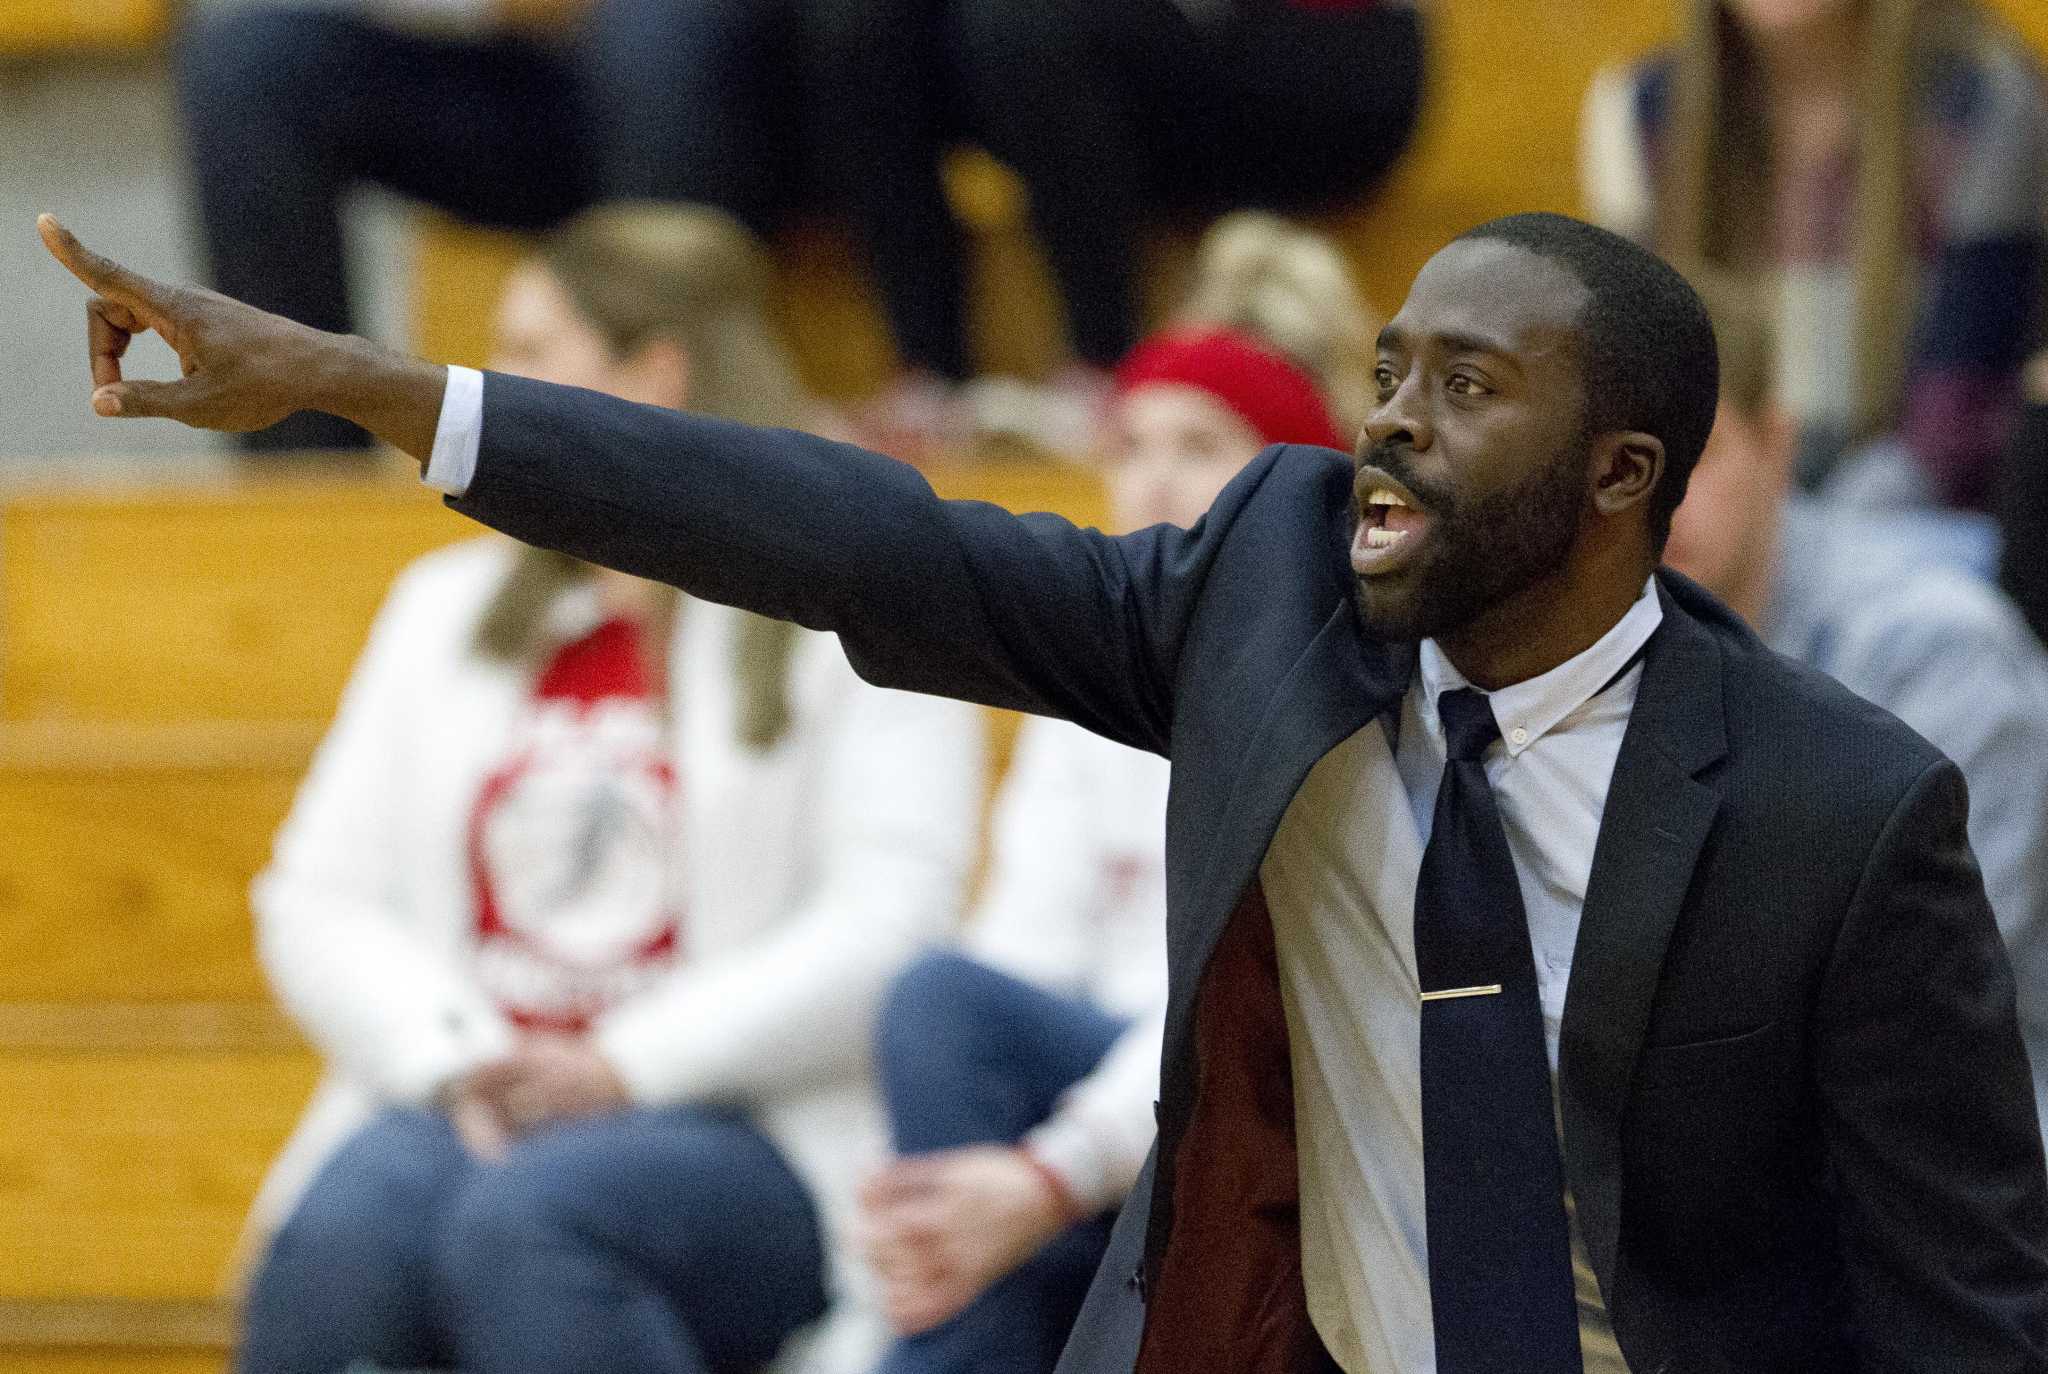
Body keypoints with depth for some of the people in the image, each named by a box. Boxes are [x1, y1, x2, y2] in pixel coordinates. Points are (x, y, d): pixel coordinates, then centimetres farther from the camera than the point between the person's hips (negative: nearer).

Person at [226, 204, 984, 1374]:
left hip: (750, 1135, -4)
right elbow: (321, 896, 14)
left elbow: (886, 923, -7)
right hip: (461, 1111, 4)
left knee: (524, 1222, -36)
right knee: (345, 1227, -32)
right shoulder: (448, 609, 23)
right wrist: (453, 1055, -6)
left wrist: (624, 1064, -14)